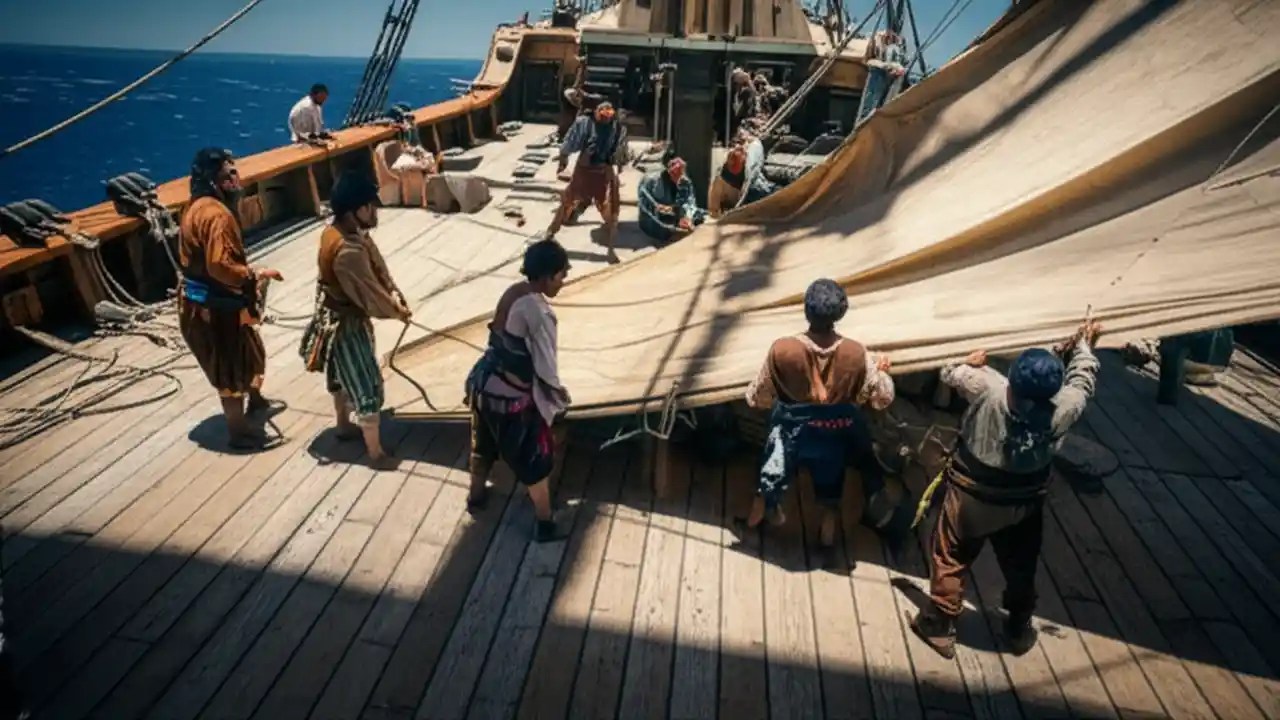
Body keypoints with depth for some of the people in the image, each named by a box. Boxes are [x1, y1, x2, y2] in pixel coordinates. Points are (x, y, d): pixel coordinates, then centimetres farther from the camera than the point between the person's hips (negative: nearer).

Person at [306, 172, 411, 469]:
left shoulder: (341, 230, -2)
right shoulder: (348, 251, -34)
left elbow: (378, 266, 3)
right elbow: (369, 295, -25)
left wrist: (394, 295, -7)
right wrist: (397, 311, -9)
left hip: (336, 318, 10)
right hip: (346, 325, -10)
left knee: (342, 375, 28)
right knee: (368, 387, 0)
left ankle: (344, 425, 49)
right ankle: (376, 453, 11)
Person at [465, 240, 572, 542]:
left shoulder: (513, 292, 0)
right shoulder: (539, 312, -27)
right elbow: (546, 368, -21)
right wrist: (560, 392, -1)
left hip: (484, 383, 8)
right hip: (512, 396, -8)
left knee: (484, 444, 29)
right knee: (535, 461, 10)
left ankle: (476, 495, 52)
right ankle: (546, 524, 24)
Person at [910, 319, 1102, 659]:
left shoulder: (989, 390, -31)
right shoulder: (1063, 410, -23)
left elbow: (950, 373, -12)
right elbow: (1082, 378, 0)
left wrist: (970, 362, 8)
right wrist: (1084, 345, 18)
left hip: (971, 496, -2)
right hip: (1023, 503, 2)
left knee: (950, 559, 16)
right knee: (1020, 568, 23)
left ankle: (939, 626, 27)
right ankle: (1019, 630, 41)